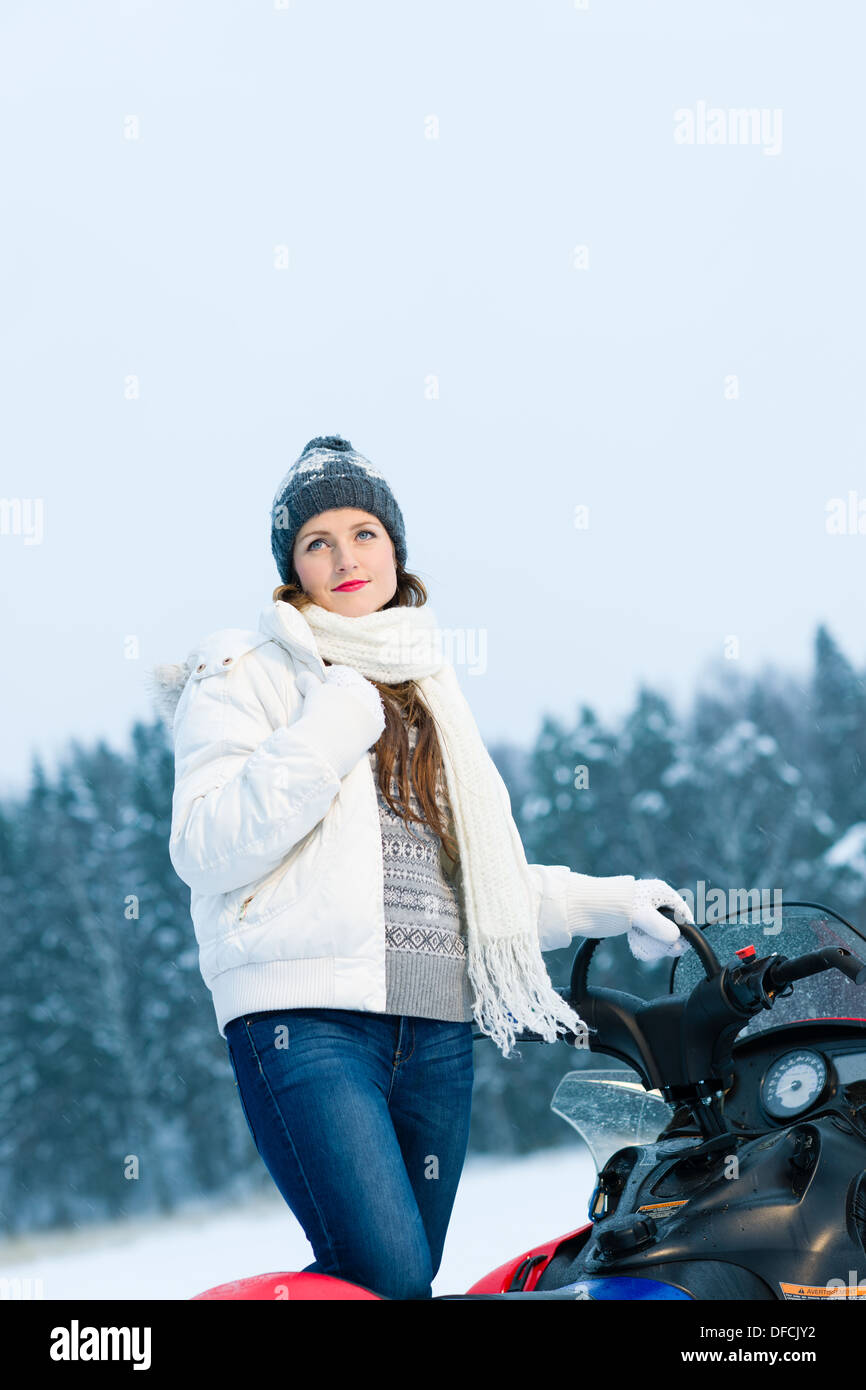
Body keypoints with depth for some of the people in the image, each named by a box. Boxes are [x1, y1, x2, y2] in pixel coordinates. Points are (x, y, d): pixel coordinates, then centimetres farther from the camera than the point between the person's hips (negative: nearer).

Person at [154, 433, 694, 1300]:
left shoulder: (428, 693, 24)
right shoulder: (248, 675, 4)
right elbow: (205, 853, -10)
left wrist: (613, 905, 19)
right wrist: (332, 730, -14)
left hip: (436, 1026, 7)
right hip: (307, 1013, -7)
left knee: (405, 1279, 4)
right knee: (390, 1278, -20)